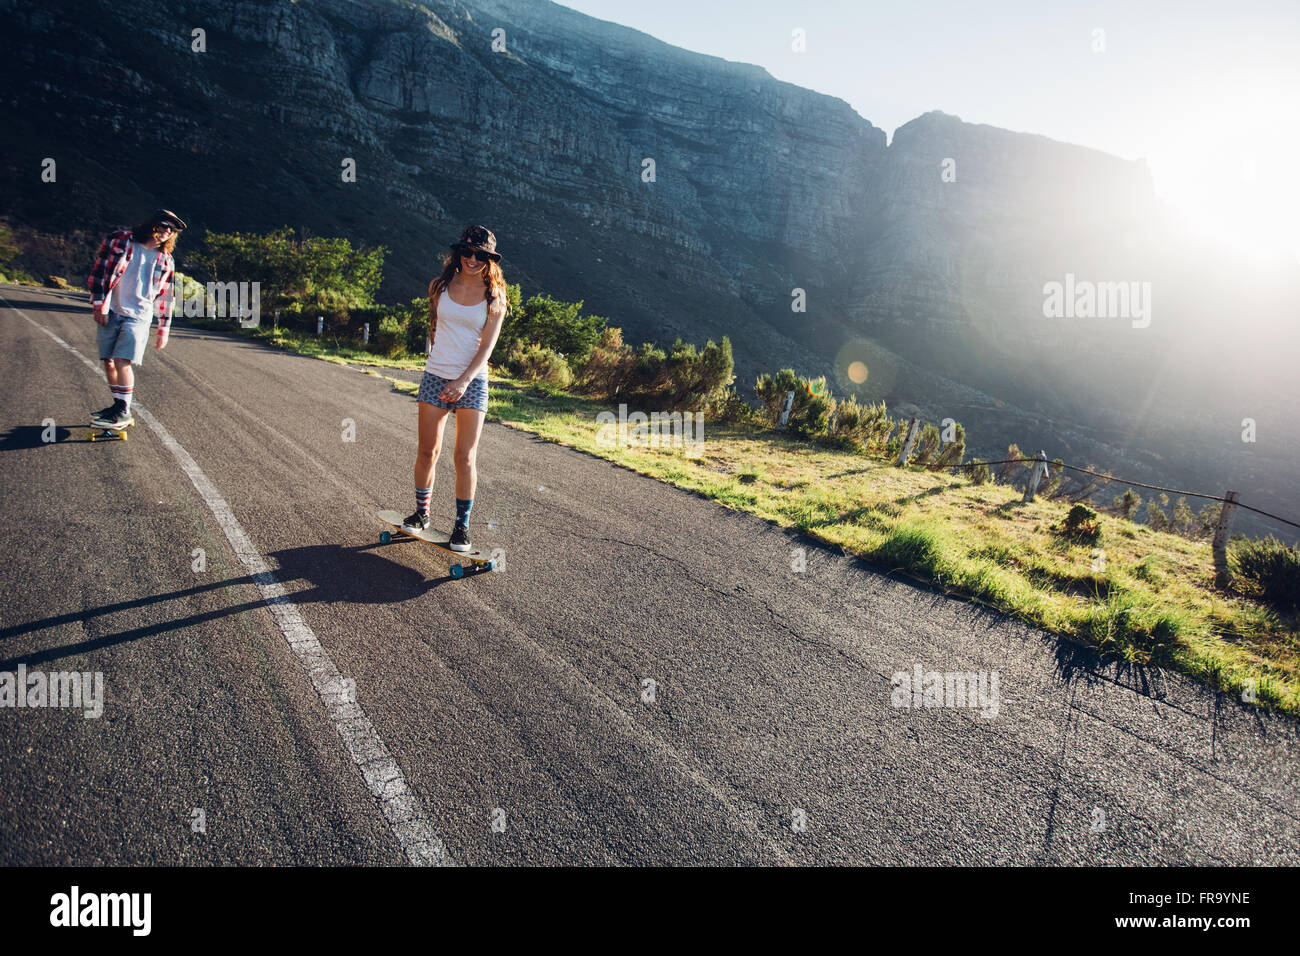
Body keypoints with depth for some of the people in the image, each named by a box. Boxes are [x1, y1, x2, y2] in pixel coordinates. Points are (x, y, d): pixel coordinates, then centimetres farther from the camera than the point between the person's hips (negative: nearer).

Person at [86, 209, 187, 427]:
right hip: (110, 312, 1)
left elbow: (165, 297, 14)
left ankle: (123, 412, -7)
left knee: (122, 361, -14)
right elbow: (99, 271, 1)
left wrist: (163, 329, 12)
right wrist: (99, 305, -4)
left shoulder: (166, 261, 9)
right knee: (108, 362, 4)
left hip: (138, 317, -1)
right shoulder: (119, 241, 2)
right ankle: (119, 405, 18)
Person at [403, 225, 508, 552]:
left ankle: (462, 525, 7)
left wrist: (463, 381, -18)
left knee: (465, 457, -4)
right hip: (435, 376, 2)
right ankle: (421, 513, 22)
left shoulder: (494, 297, -1)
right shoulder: (441, 286, 5)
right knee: (427, 451, 4)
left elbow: (487, 345, -8)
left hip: (472, 381, -2)